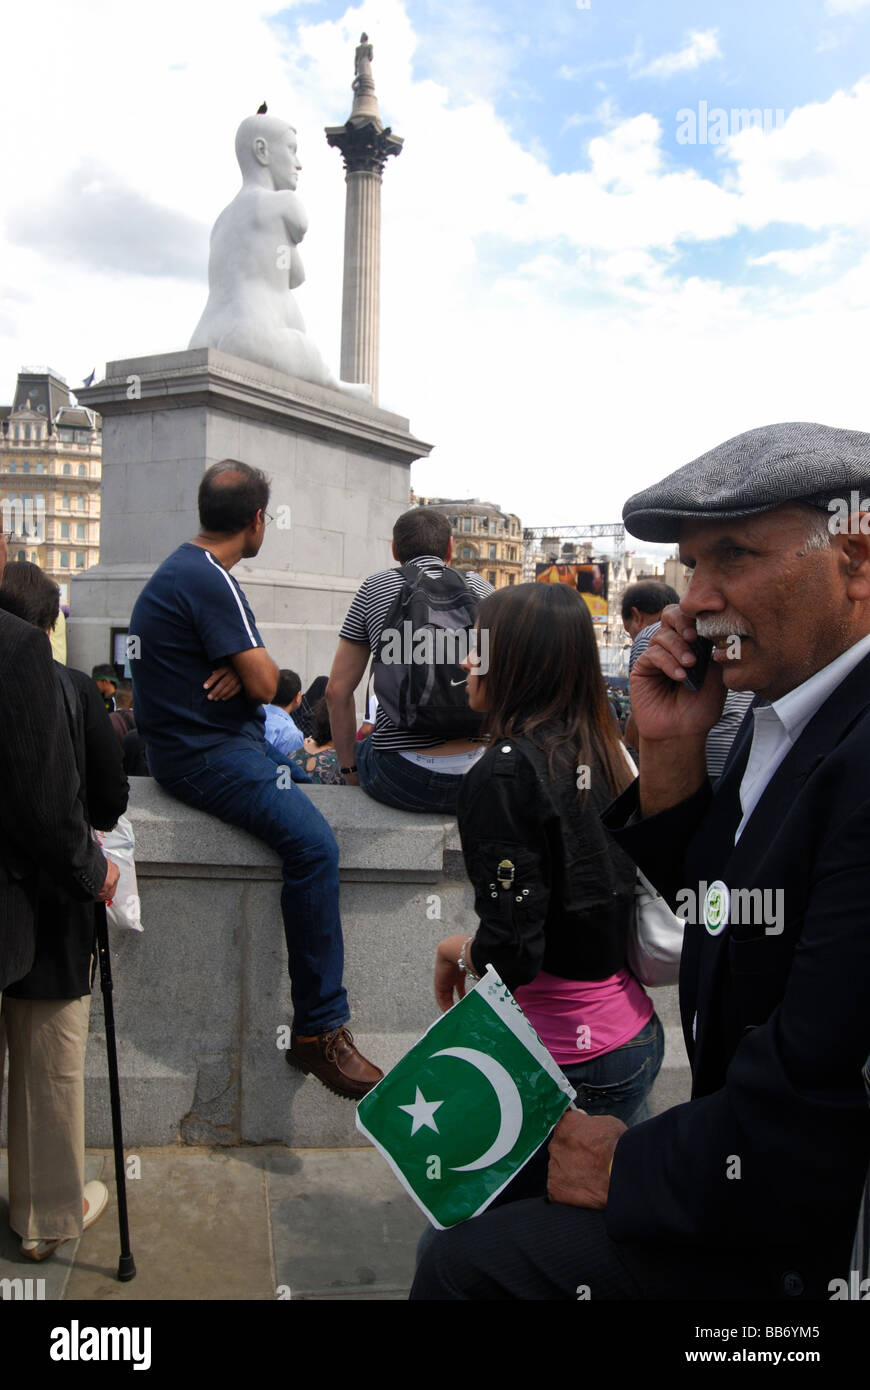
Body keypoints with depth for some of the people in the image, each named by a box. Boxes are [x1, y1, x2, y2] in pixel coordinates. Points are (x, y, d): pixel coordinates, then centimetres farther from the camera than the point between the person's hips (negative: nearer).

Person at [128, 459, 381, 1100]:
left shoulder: (185, 568, 17)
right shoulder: (208, 579, -16)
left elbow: (248, 673, 17)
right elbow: (266, 684, -17)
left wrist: (241, 668, -6)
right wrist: (254, 666, 5)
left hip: (203, 741, 11)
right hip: (206, 754, -11)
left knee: (314, 783, 16)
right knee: (313, 842, -26)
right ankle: (320, 1030, -21)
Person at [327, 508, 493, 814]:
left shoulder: (374, 588, 6)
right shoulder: (480, 588, 11)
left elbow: (337, 691, 5)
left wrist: (350, 770, 15)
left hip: (401, 778, -2)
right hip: (472, 777, 2)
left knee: (361, 749, 32)